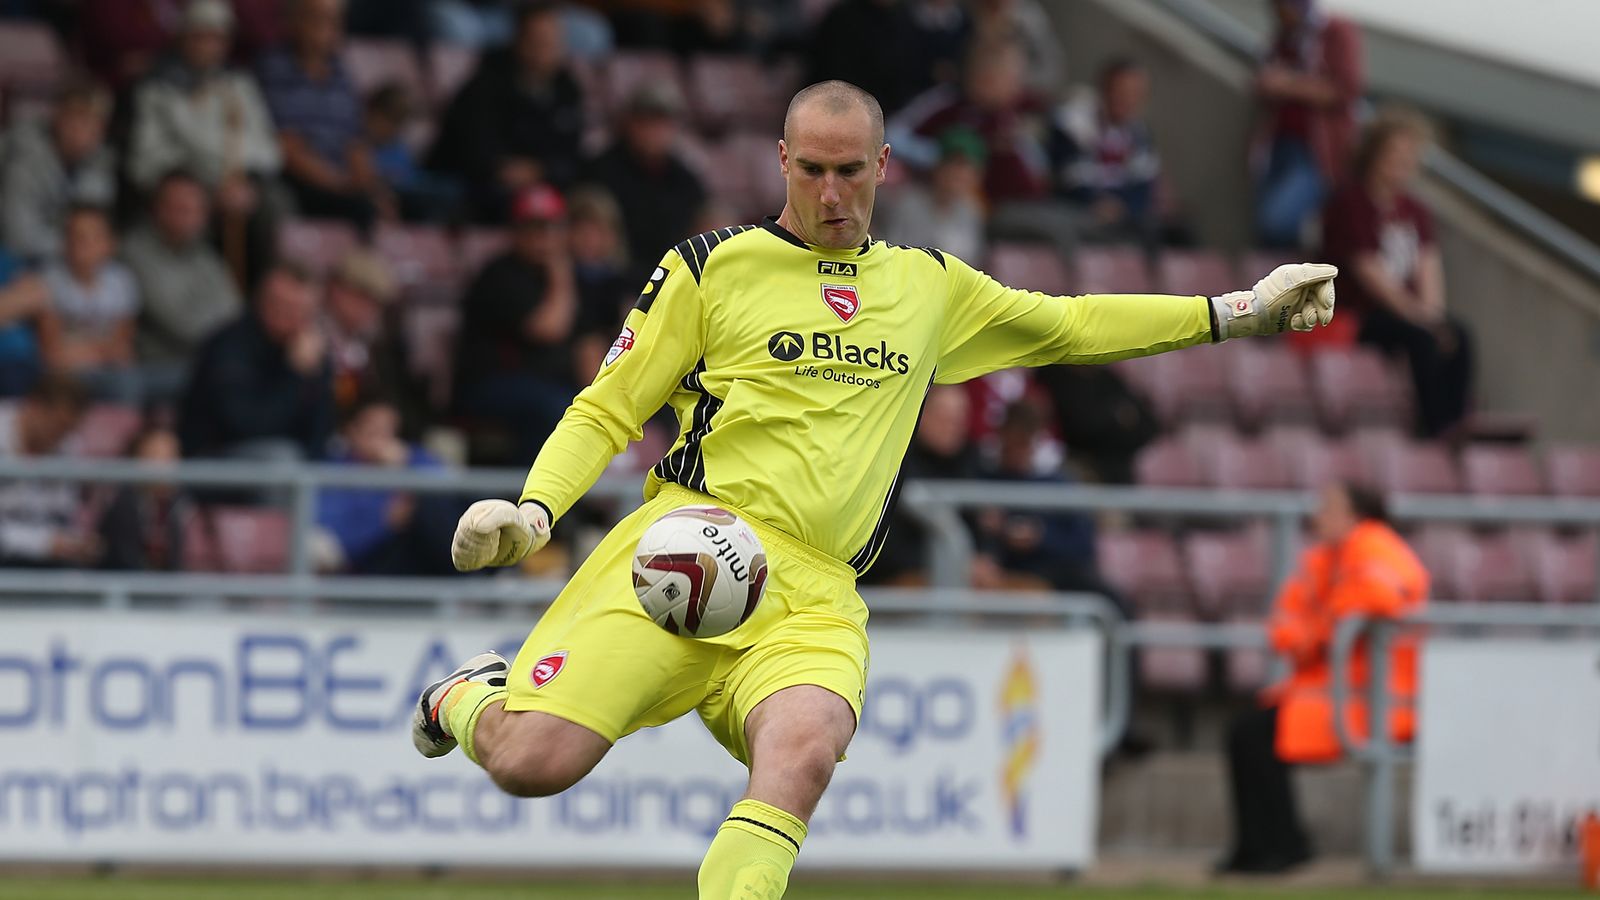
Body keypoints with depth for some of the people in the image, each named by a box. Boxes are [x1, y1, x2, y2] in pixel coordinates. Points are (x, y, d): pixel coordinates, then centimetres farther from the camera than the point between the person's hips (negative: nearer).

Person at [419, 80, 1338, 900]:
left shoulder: (932, 286, 20)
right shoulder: (712, 265, 8)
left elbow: (1069, 324, 32)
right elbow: (607, 410, 9)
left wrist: (1237, 312, 28)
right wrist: (533, 508, -9)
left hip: (815, 596, 2)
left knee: (804, 749, -32)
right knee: (535, 762, -18)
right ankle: (470, 698, 16)